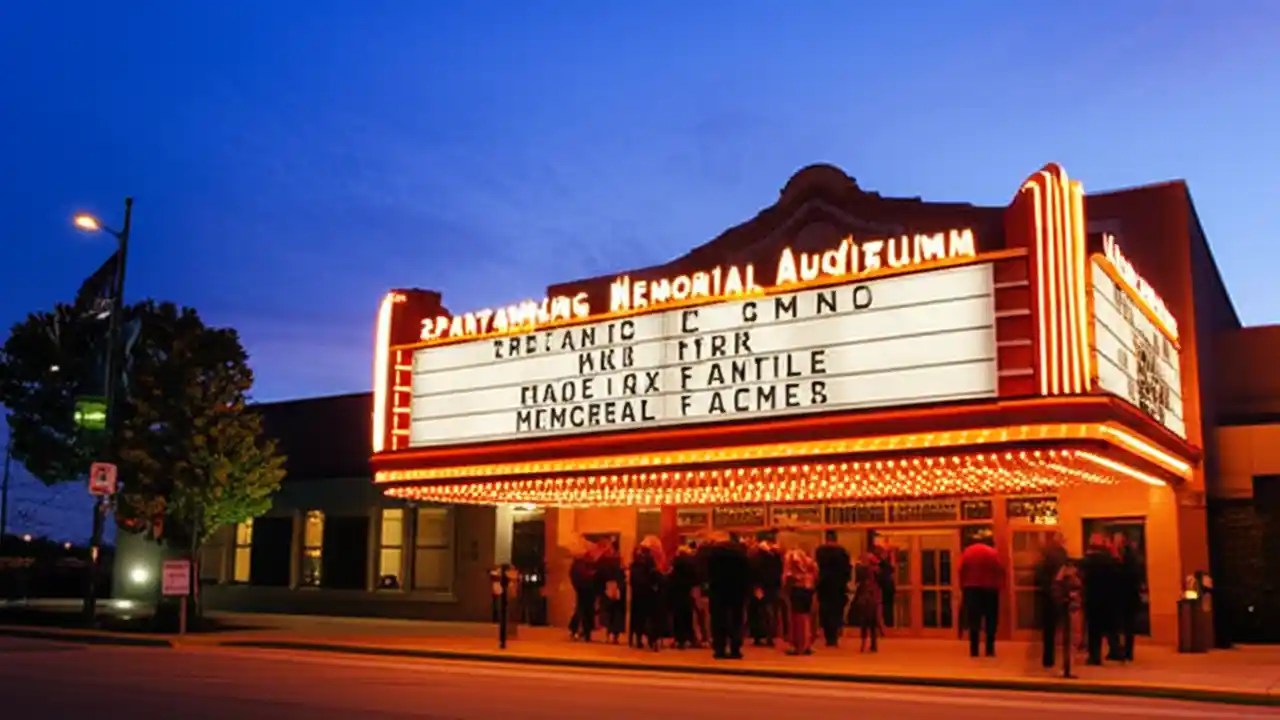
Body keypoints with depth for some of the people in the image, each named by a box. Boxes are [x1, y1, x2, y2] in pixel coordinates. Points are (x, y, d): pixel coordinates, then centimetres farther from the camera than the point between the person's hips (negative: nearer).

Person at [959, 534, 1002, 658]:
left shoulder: (967, 551, 7)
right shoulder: (992, 553, -1)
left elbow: (961, 571, 0)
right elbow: (1000, 571, -7)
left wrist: (963, 586, 6)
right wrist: (998, 586, 4)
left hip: (971, 588, 2)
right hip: (989, 589, -2)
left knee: (973, 620, 4)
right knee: (990, 620, 7)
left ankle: (974, 650, -1)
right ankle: (990, 649, 3)